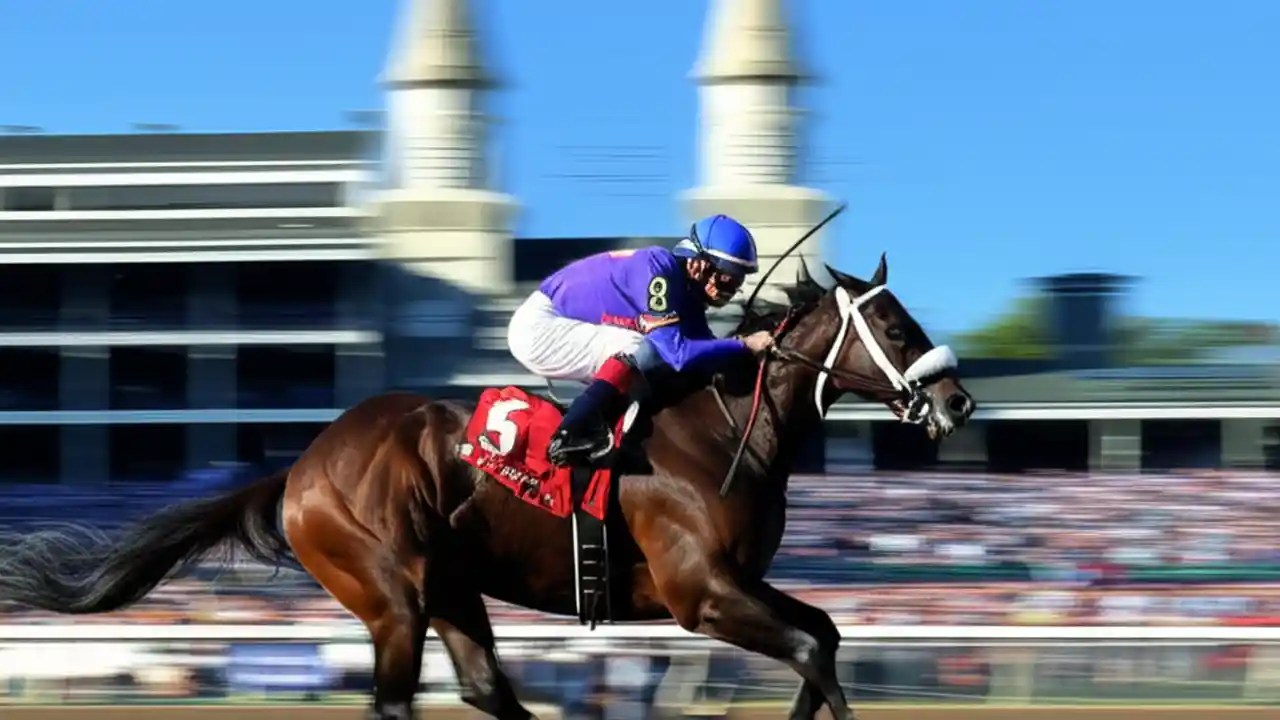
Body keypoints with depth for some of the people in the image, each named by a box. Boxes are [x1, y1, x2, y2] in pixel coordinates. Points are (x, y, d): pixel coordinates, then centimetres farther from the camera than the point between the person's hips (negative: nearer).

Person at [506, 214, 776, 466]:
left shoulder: (687, 300, 4)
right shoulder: (659, 268, -23)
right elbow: (677, 352, -29)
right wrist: (744, 345, -25)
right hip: (537, 327, -10)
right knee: (641, 351, -25)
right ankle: (572, 435, -32)